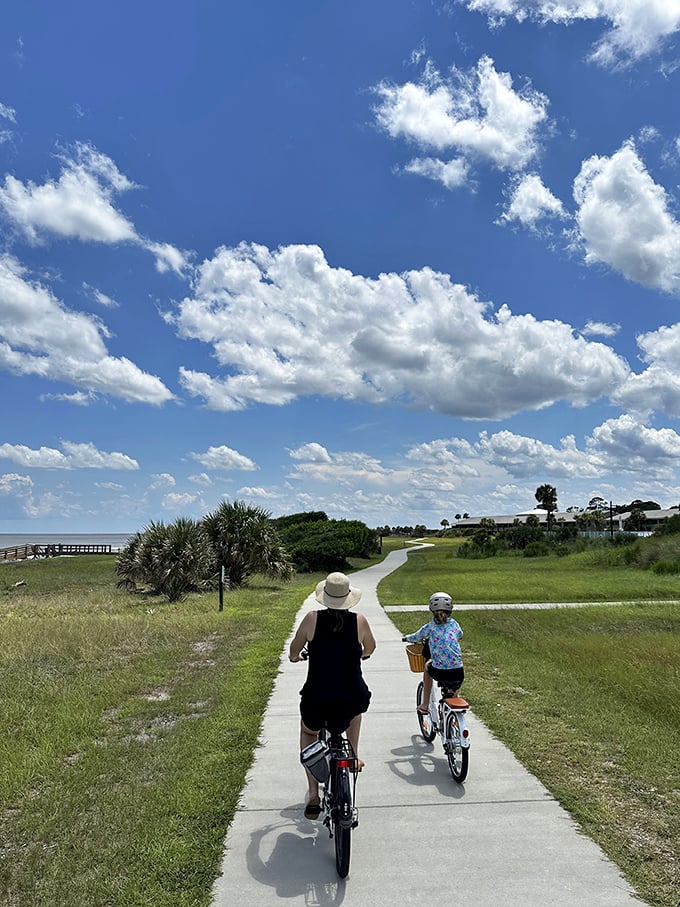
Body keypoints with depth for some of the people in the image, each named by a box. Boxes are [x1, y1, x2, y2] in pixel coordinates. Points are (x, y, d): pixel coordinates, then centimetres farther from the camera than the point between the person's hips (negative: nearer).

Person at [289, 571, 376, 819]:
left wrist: (294, 657, 32)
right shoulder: (359, 621, -5)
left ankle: (313, 794, 21)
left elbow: (294, 651, 8)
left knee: (308, 732, 32)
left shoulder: (312, 619, -7)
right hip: (351, 700, 1)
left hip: (316, 699, -1)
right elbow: (370, 649, 16)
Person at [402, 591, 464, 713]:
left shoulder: (430, 626, 1)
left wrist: (405, 638, 36)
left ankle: (425, 705, 32)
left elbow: (416, 637, 15)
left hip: (439, 672, -1)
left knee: (428, 665, 31)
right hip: (457, 672, 1)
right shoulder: (454, 624, 7)